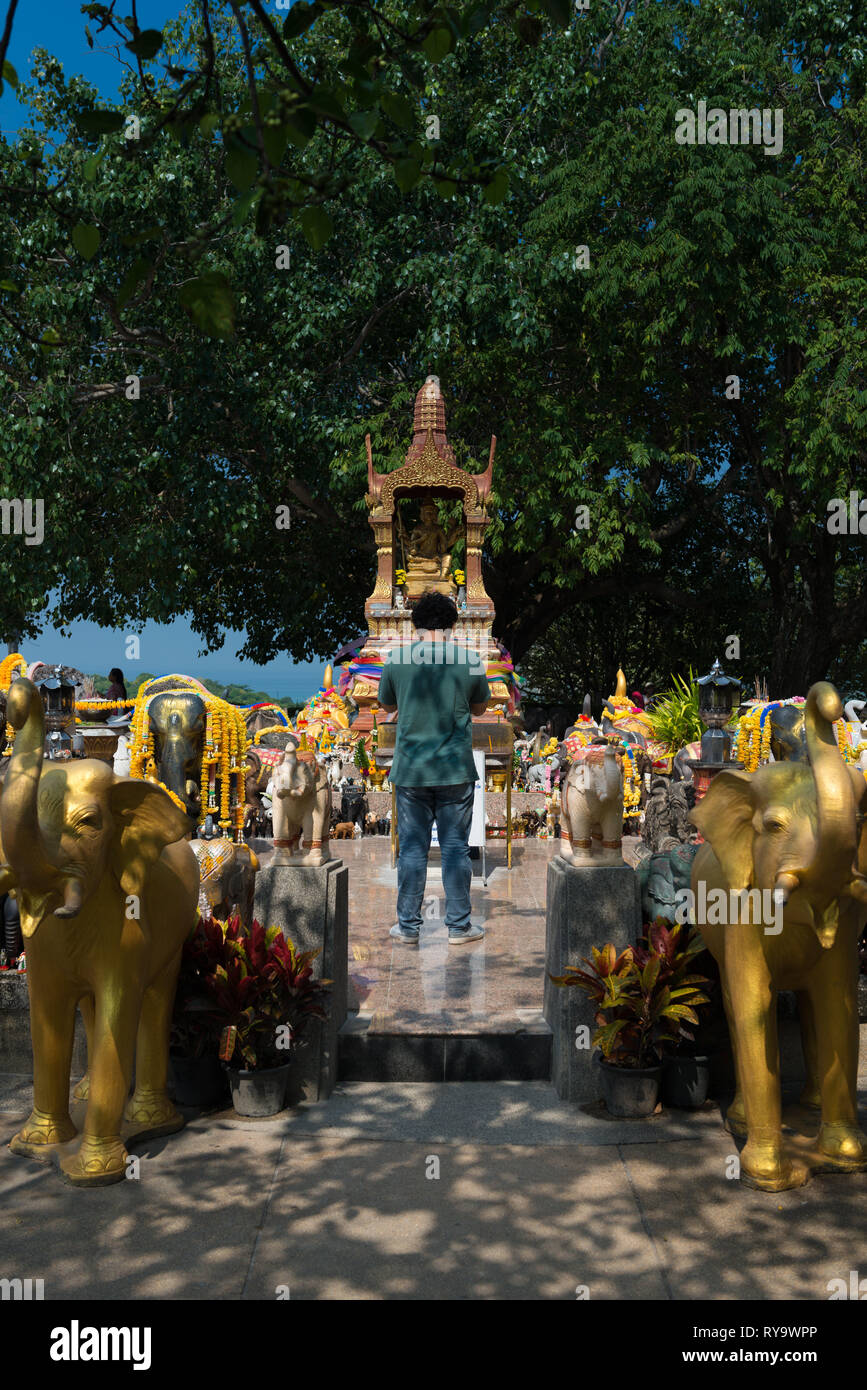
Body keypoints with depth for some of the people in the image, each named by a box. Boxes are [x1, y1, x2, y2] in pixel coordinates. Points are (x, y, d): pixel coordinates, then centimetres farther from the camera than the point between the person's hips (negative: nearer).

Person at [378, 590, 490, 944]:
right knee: (456, 848, 7)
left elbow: (387, 706, 14)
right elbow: (480, 707, 13)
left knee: (412, 848, 7)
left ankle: (408, 925, 14)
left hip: (409, 769, 1)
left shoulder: (397, 659, -2)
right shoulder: (470, 660, -2)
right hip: (456, 770, 0)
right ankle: (459, 925, 13)